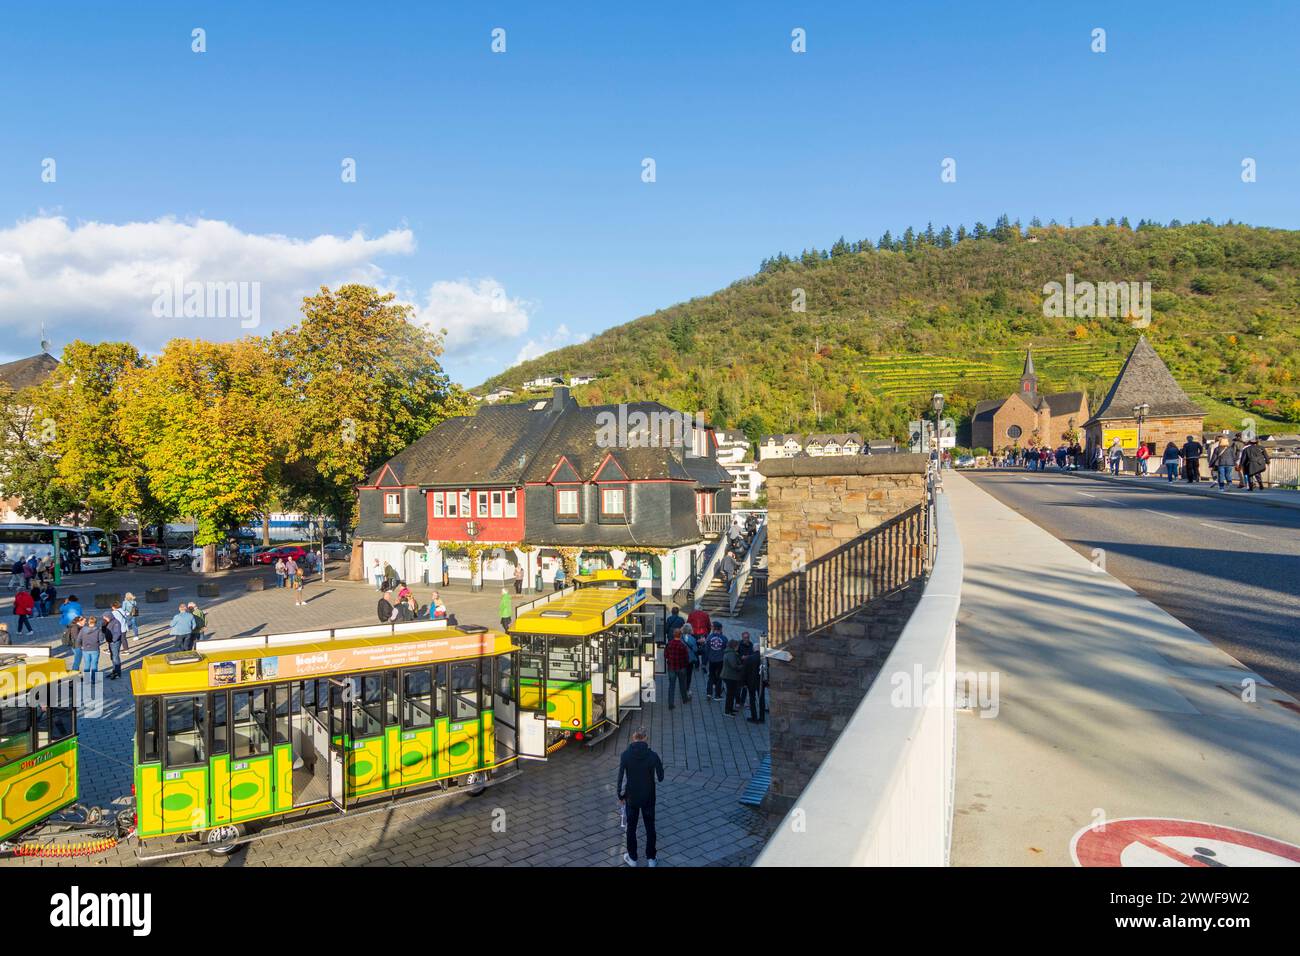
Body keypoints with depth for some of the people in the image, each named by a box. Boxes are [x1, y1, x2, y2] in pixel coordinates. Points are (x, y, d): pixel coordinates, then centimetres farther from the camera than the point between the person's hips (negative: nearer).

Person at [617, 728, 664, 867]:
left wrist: (620, 795, 4)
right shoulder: (653, 756, -17)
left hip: (631, 797, 0)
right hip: (648, 798, 0)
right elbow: (660, 778, -9)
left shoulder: (626, 755, -16)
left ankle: (632, 858, 30)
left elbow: (621, 777, -10)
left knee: (631, 827, 18)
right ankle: (651, 858, 27)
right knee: (650, 827, 17)